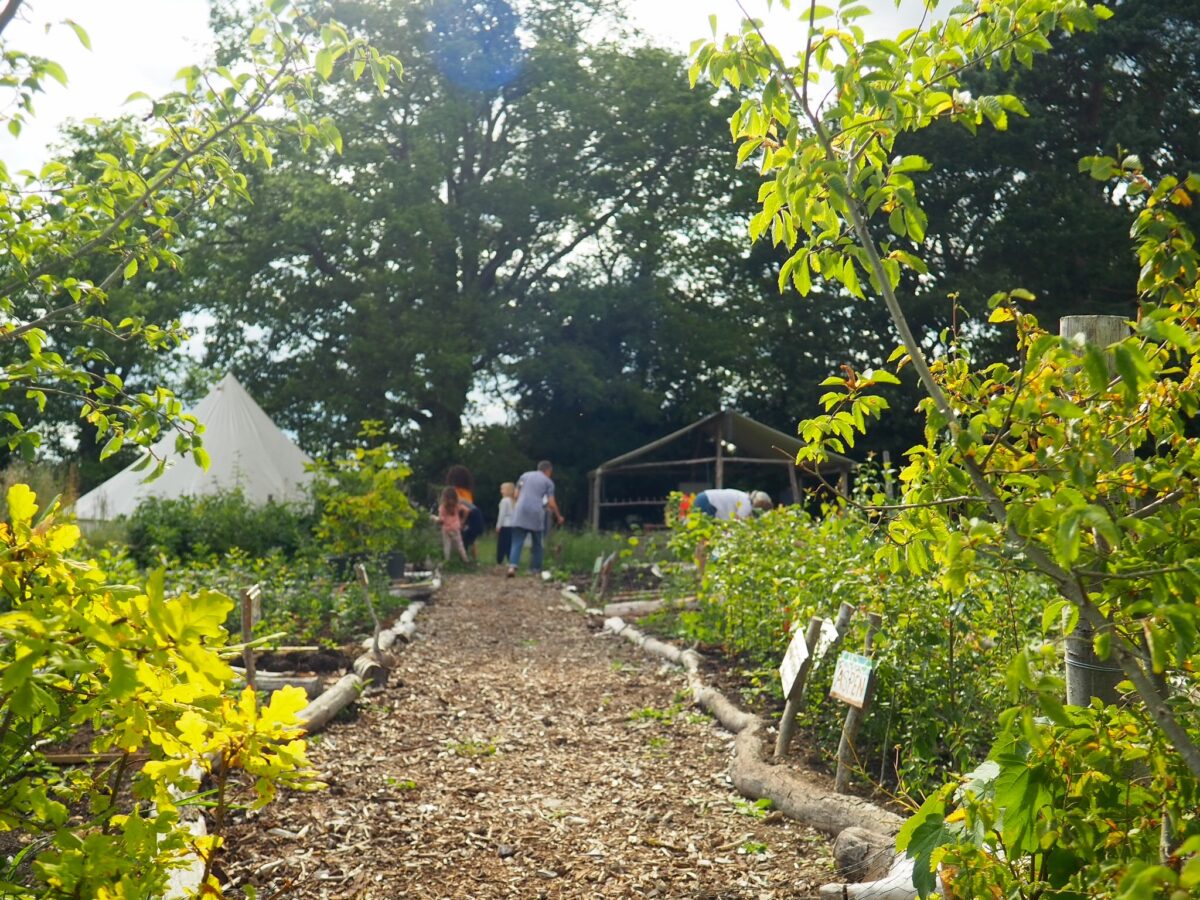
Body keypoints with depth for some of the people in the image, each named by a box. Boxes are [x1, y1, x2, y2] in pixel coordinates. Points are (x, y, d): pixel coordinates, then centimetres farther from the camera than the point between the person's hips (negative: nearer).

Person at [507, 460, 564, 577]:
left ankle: (512, 566, -22)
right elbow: (551, 503, 3)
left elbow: (516, 496, 15)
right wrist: (558, 517, 17)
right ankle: (536, 570, 13)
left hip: (520, 514, 2)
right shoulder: (548, 482, 8)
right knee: (537, 544, 12)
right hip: (536, 515, -2)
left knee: (517, 542, -4)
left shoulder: (525, 476, 17)